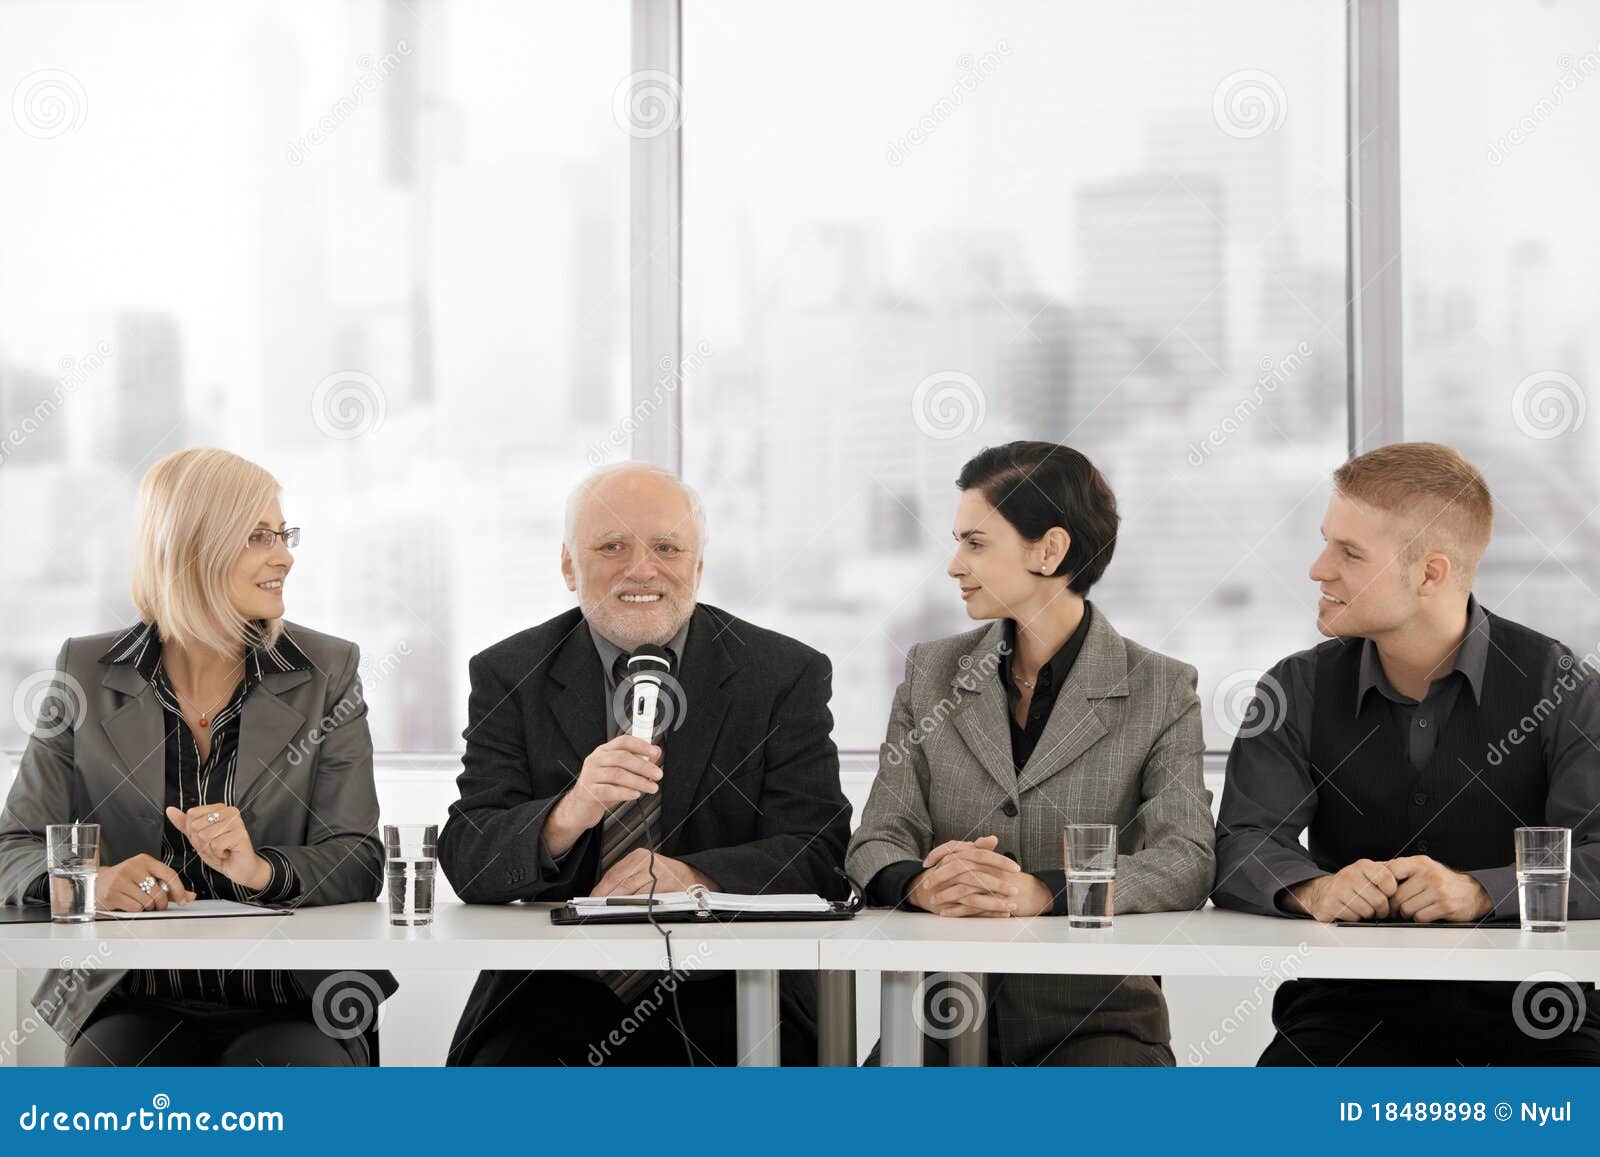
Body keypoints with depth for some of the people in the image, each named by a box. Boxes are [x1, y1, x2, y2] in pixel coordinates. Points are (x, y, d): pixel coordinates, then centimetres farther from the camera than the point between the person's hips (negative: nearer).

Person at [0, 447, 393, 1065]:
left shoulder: (327, 673, 6)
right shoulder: (87, 672, 6)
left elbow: (359, 860, 1)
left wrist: (262, 869, -21)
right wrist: (91, 882, -20)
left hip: (290, 1009, 0)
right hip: (135, 1004, 0)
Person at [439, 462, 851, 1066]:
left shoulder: (788, 674, 5)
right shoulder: (508, 675, 6)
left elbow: (819, 854, -2)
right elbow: (466, 861, -3)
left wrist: (694, 876, -22)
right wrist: (567, 816, -24)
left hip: (727, 998, 0)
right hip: (556, 989, 0)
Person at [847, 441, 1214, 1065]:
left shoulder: (1162, 691, 4)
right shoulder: (931, 672, 14)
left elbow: (1185, 861, -9)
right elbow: (878, 839, 7)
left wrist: (1039, 892, -26)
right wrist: (923, 884, -19)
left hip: (1095, 1016, -1)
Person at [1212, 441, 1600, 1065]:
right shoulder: (1299, 689, 7)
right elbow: (1239, 850, -2)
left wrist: (1479, 892, -29)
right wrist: (1314, 889, -25)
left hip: (1520, 1009, -1)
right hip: (1350, 1005, 1)